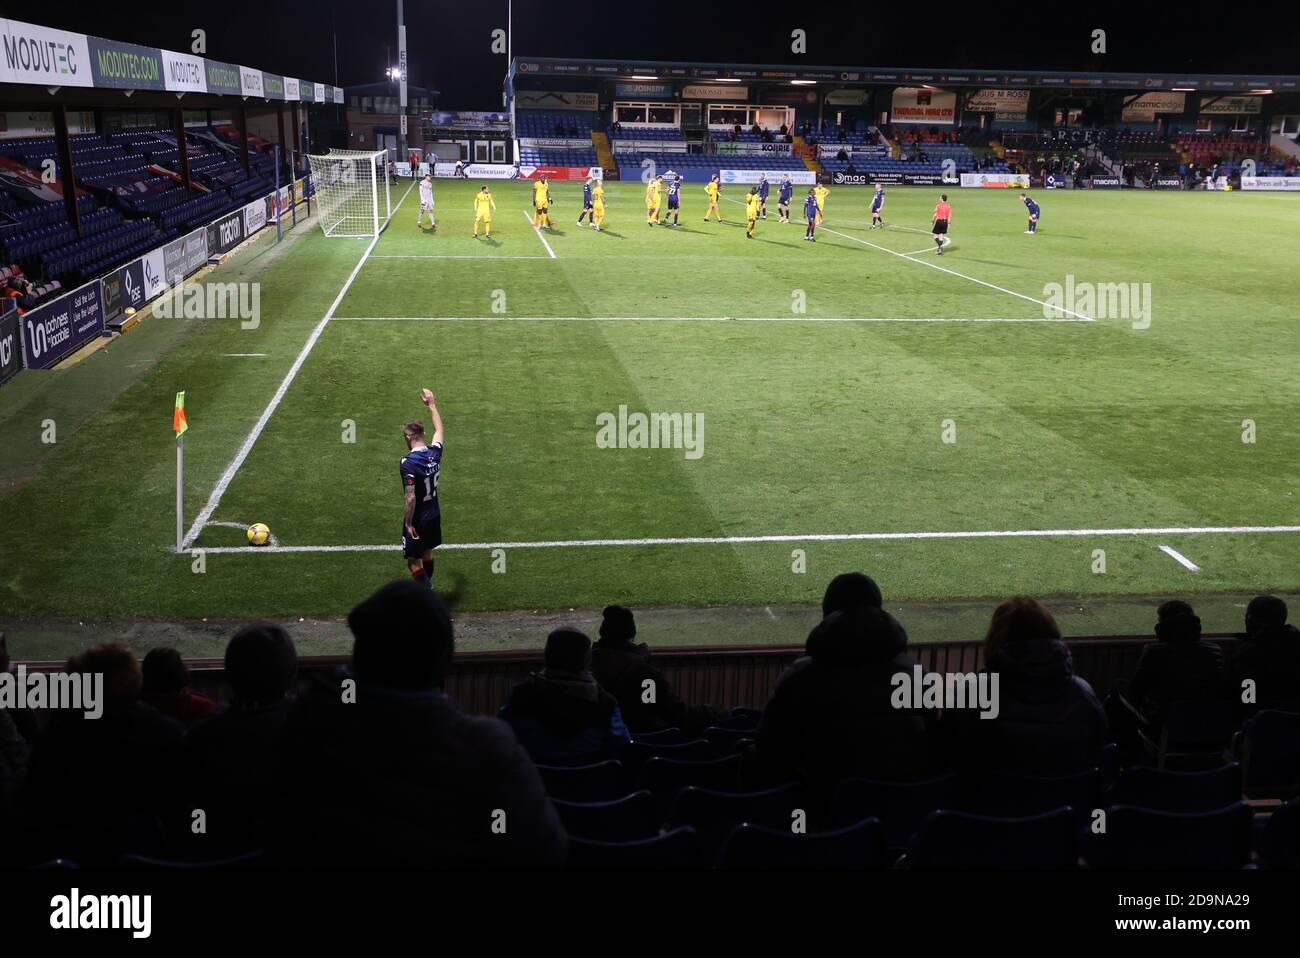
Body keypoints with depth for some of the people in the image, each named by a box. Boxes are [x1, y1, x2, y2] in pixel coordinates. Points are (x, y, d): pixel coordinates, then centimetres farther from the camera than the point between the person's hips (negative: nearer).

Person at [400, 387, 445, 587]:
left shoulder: (408, 463, -26)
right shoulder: (434, 452, -6)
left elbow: (410, 499, -28)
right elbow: (439, 429, 16)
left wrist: (408, 524, -17)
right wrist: (432, 404, 26)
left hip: (418, 518, -7)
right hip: (434, 514, 7)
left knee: (413, 561, 1)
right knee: (428, 552, 25)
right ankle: (426, 586, 42)